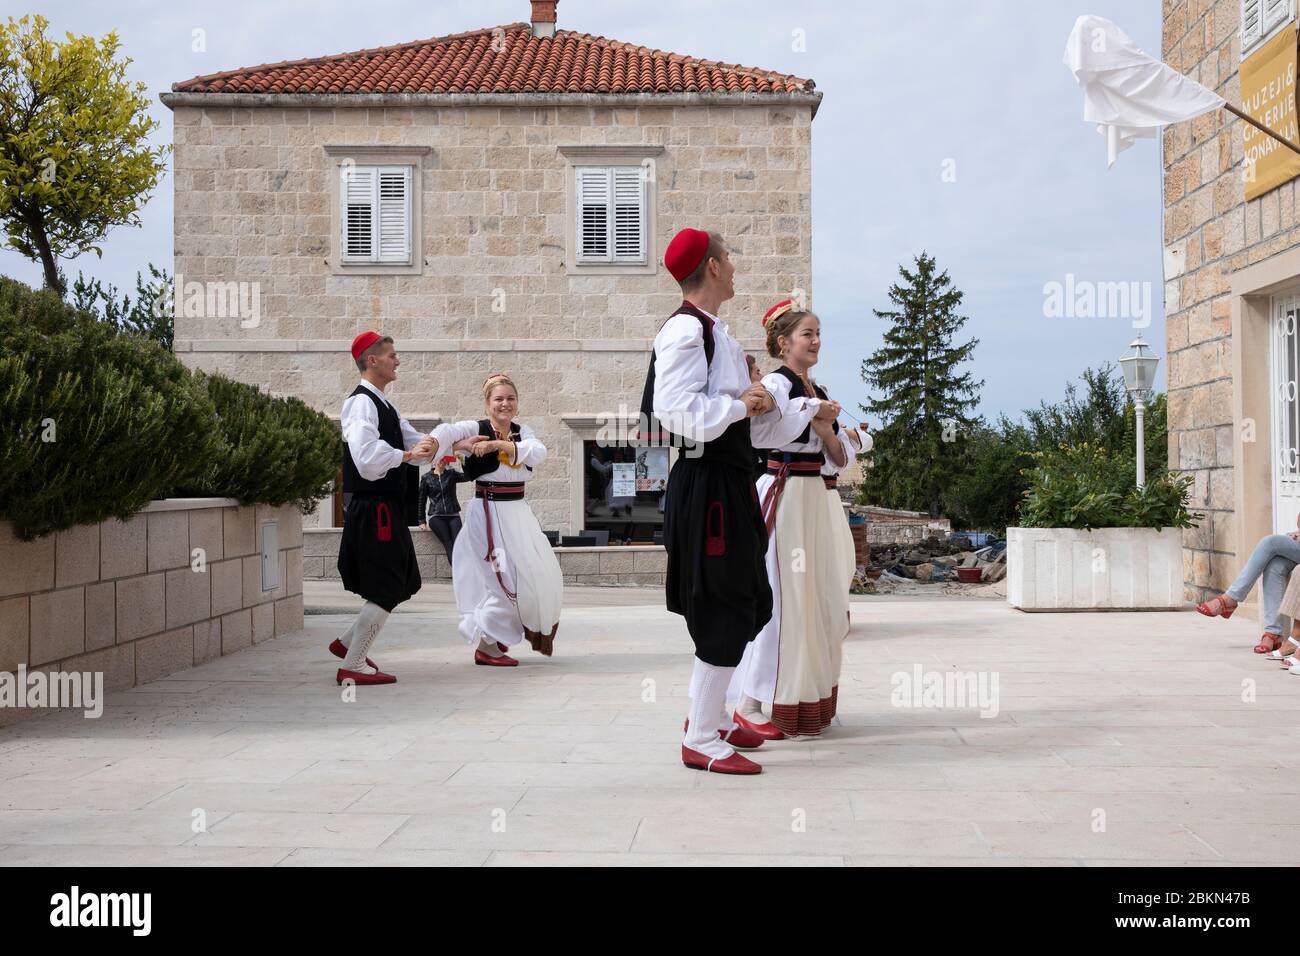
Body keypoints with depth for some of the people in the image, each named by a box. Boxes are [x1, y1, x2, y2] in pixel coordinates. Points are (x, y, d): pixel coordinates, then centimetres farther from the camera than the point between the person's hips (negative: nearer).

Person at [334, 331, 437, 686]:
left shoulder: (382, 404, 16)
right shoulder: (361, 402, -16)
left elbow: (409, 438, 18)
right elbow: (366, 455, -29)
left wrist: (426, 444, -4)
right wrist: (406, 454, -21)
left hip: (385, 506, 10)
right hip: (371, 507, -10)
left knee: (403, 583, 18)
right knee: (386, 590, -4)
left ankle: (348, 642, 27)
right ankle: (352, 667, 4)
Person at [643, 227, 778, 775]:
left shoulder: (713, 330, 16)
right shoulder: (685, 330, -16)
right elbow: (679, 412, -25)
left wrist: (753, 401, 7)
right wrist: (742, 406, -15)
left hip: (729, 480, 11)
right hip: (707, 486, -11)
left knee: (745, 605, 17)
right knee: (726, 612, -6)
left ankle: (712, 717, 30)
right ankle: (700, 741, 3)